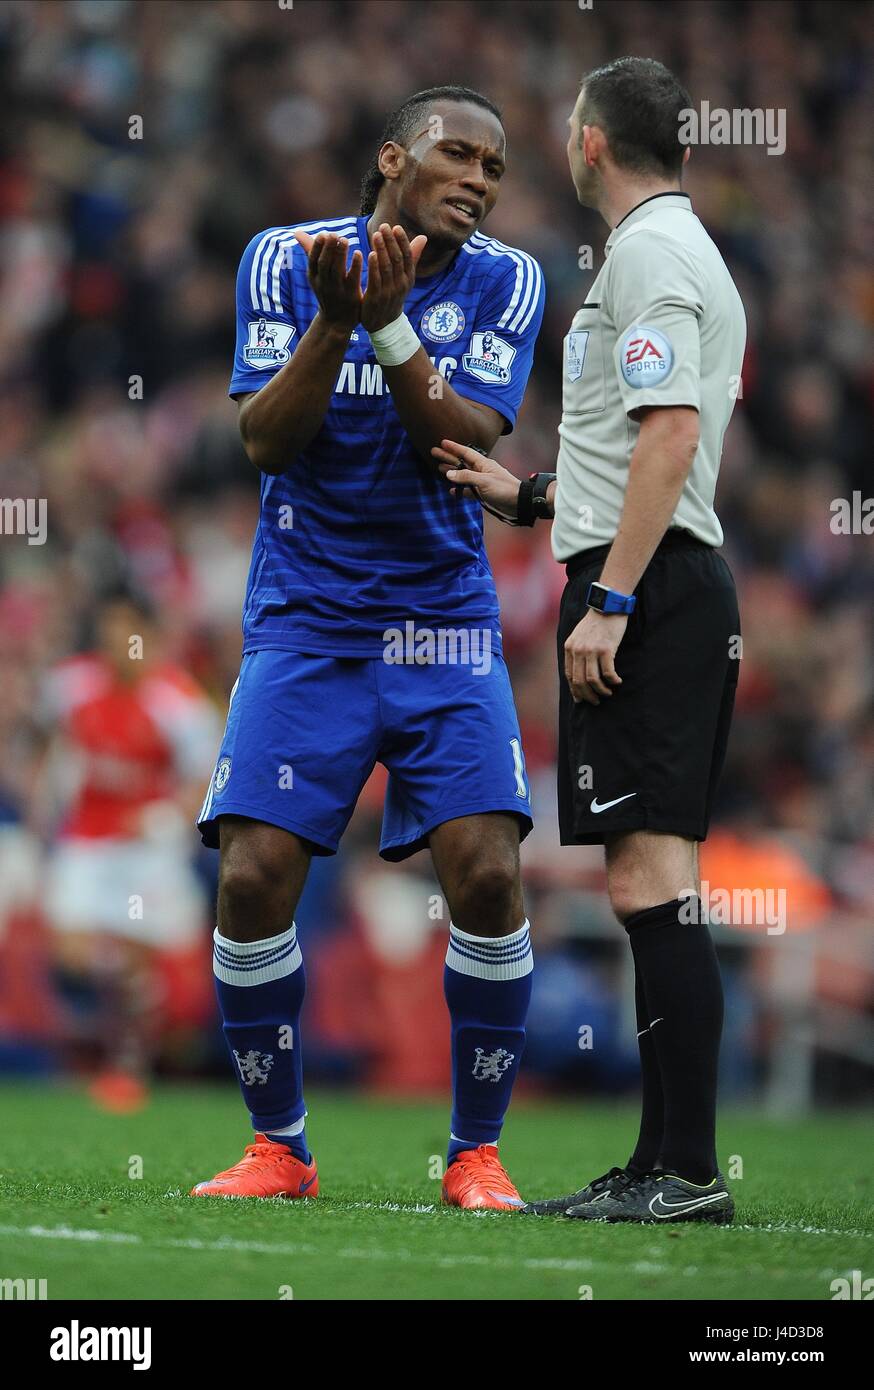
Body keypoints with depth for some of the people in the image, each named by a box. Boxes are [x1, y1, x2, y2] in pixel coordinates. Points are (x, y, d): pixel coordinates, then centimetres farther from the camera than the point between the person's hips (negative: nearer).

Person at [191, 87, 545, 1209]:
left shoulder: (505, 284, -1)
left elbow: (471, 449, -12)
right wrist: (333, 321, -23)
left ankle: (477, 1152, 3)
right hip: (304, 628, 0)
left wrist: (390, 327, -24)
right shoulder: (285, 259, -2)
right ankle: (278, 1148, 8)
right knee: (255, 876, -10)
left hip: (446, 627, 0)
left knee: (487, 873, -13)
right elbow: (264, 443, -10)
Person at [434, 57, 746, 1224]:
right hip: (676, 582, 10)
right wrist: (525, 496, 31)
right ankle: (667, 1167, 9)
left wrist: (609, 599, -22)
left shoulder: (650, 252, -9)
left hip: (647, 588, -10)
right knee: (656, 881, 9)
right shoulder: (687, 252, 22)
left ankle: (688, 1170, -17)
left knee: (649, 875, -13)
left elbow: (671, 436, -19)